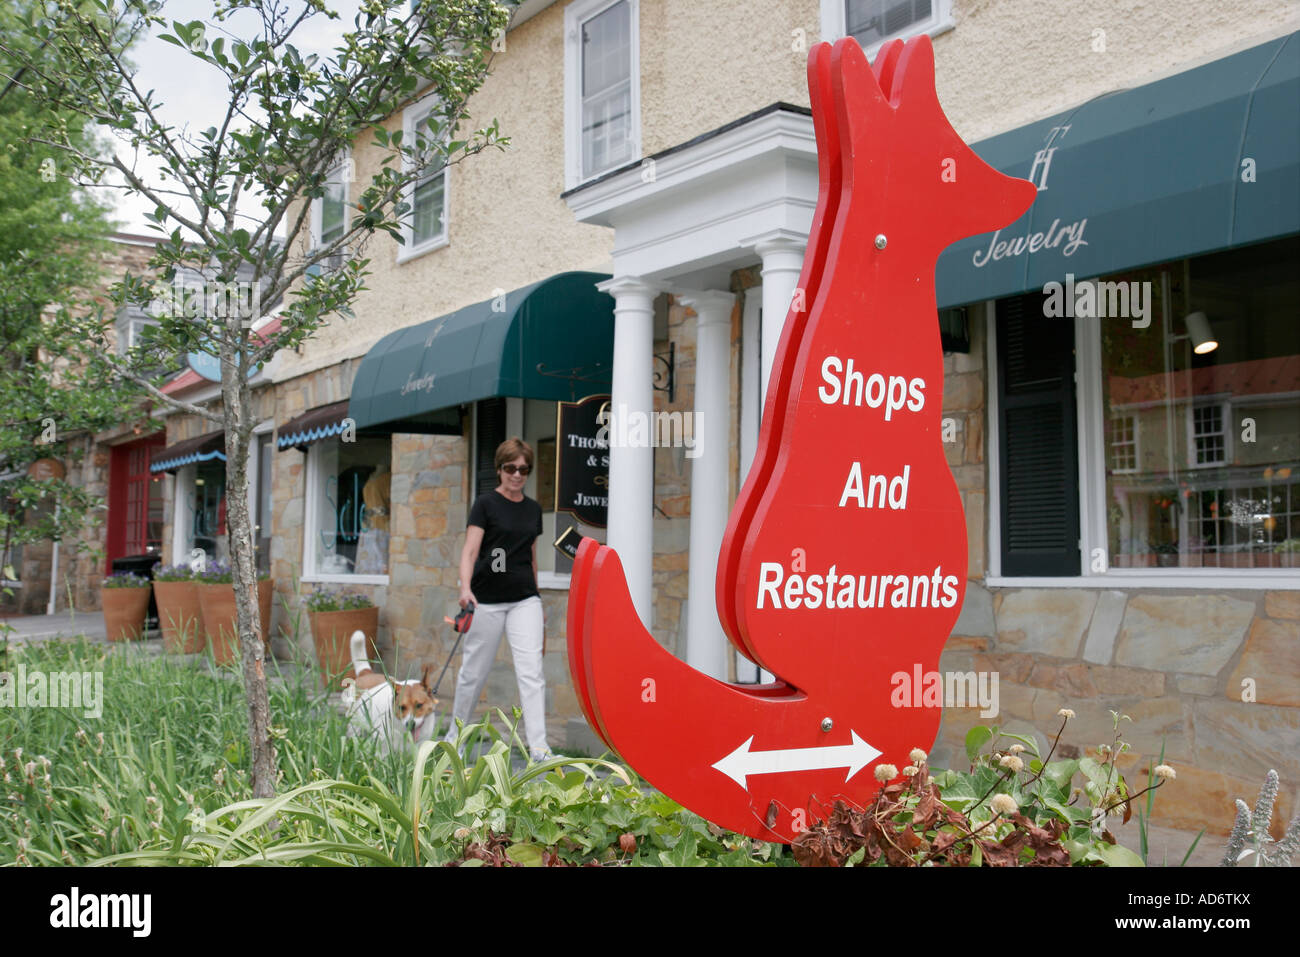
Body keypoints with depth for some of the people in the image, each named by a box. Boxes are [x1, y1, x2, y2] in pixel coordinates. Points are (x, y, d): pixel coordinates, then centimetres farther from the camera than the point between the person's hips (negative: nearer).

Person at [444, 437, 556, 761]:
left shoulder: (533, 509, 10)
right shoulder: (485, 504, -5)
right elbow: (470, 549, -15)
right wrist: (465, 587, -31)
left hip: (525, 600, 4)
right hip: (487, 600, -4)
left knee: (531, 670, -8)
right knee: (475, 670, 7)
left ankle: (538, 746, -10)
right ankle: (454, 737, 27)